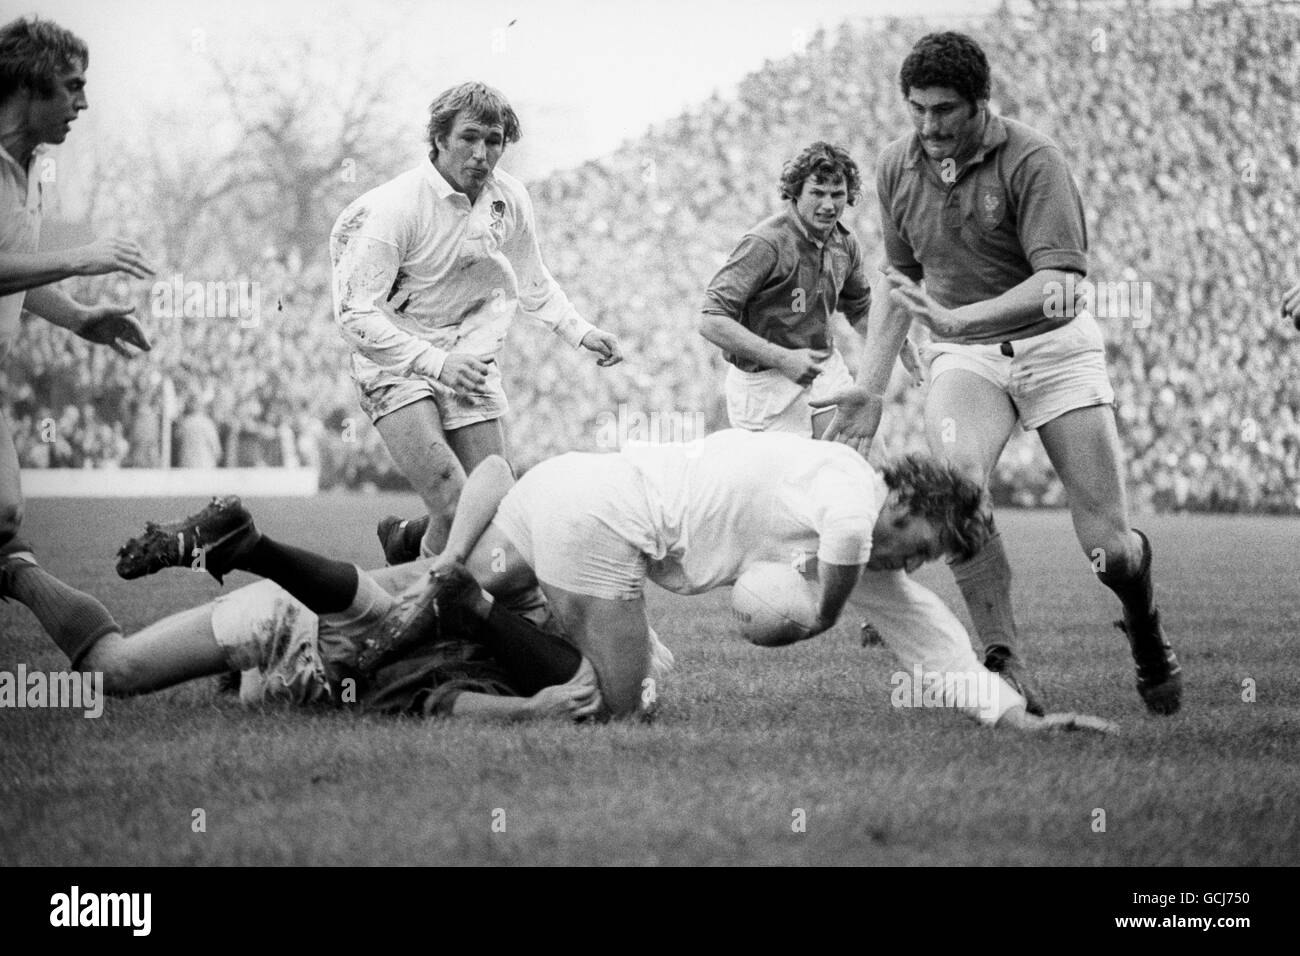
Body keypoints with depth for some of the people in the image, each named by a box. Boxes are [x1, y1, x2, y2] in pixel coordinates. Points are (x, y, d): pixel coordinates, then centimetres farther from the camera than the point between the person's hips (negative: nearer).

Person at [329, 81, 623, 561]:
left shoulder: (509, 198, -1)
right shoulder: (395, 207, -19)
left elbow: (532, 283, 19)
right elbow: (356, 313, -21)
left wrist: (579, 330, 4)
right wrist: (436, 363, -29)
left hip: (469, 360, 6)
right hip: (397, 364, -6)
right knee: (455, 506, -21)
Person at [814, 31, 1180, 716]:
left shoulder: (1031, 159, -16)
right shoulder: (897, 166, 1)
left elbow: (1059, 282, -24)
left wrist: (961, 318, -36)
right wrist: (871, 386, 9)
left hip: (1053, 344, -3)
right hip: (962, 356, 3)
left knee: (1107, 548, -7)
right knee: (955, 478, -30)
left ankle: (1144, 625, 30)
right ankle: (1005, 667, -26)